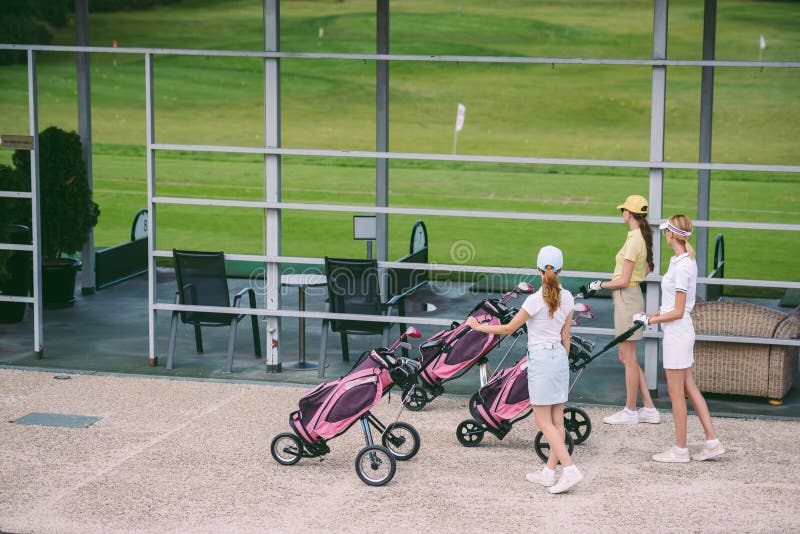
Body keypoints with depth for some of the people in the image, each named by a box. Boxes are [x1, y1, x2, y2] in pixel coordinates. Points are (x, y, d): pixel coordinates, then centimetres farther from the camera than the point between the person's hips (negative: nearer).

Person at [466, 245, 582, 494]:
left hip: (540, 359, -7)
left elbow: (509, 328, -7)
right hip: (560, 357, 7)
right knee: (557, 420, 10)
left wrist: (478, 326, 4)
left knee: (544, 422, -2)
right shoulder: (567, 298, 3)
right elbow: (566, 336, 10)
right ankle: (549, 471, 15)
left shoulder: (535, 300, -15)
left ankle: (569, 469, -13)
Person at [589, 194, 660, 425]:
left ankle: (630, 411, 8)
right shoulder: (643, 237, 10)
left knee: (629, 358, 0)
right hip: (633, 296, 10)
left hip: (626, 298, -10)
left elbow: (623, 281, -19)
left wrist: (601, 285, -5)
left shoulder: (633, 240, -18)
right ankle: (649, 408, 17)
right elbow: (647, 271, 23)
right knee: (627, 358, 14)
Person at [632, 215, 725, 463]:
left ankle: (680, 450, 11)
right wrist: (657, 313, 10)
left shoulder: (681, 267, -21)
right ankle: (712, 442, 17)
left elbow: (678, 312, -20)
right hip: (682, 331, 10)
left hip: (677, 333, -10)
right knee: (689, 388, 15)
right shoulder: (687, 261, 9)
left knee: (676, 392, 1)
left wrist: (649, 320, -12)